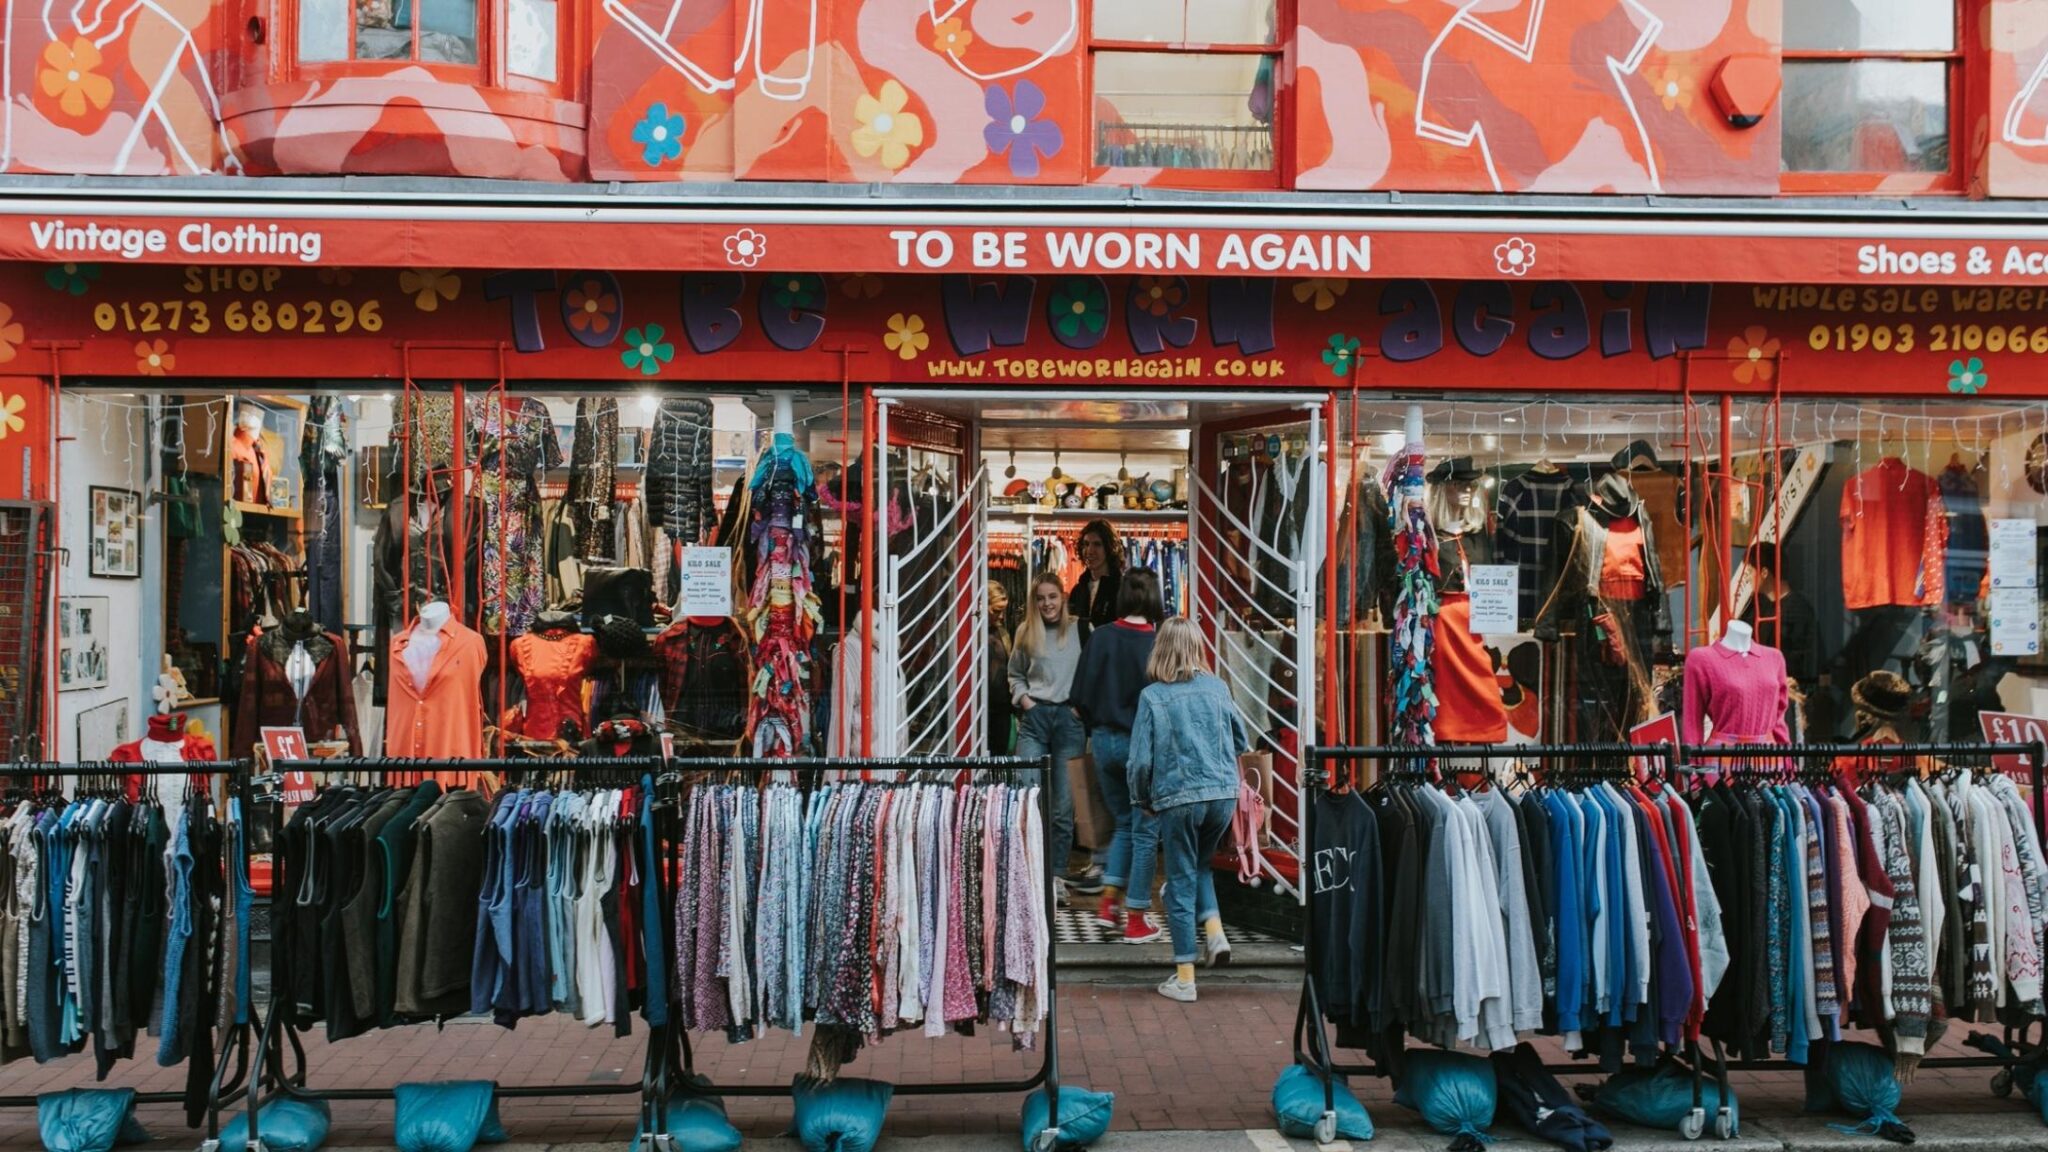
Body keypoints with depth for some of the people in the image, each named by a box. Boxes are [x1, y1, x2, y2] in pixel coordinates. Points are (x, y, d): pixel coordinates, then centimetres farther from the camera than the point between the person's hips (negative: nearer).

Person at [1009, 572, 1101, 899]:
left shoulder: (1080, 630, 3)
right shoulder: (1026, 632, 10)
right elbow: (1015, 675, 19)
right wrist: (1024, 700, 3)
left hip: (1069, 718, -2)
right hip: (1034, 717, 2)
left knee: (1064, 803, 2)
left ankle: (1057, 873, 10)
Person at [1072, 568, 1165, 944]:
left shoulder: (1100, 637, -4)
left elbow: (1081, 695, 0)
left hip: (1104, 740, 4)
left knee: (1124, 822, 23)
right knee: (1144, 831, 7)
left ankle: (1109, 902, 18)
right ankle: (1136, 920, 12)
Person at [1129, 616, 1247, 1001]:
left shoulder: (1152, 696, -6)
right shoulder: (1217, 687, 3)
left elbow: (1140, 759, -8)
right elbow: (1242, 742, 14)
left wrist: (1142, 801, 8)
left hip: (1178, 798, -3)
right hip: (1224, 794, 3)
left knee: (1181, 881, 7)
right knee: (1201, 864, 27)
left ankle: (1184, 979, 11)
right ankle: (1214, 930, 6)